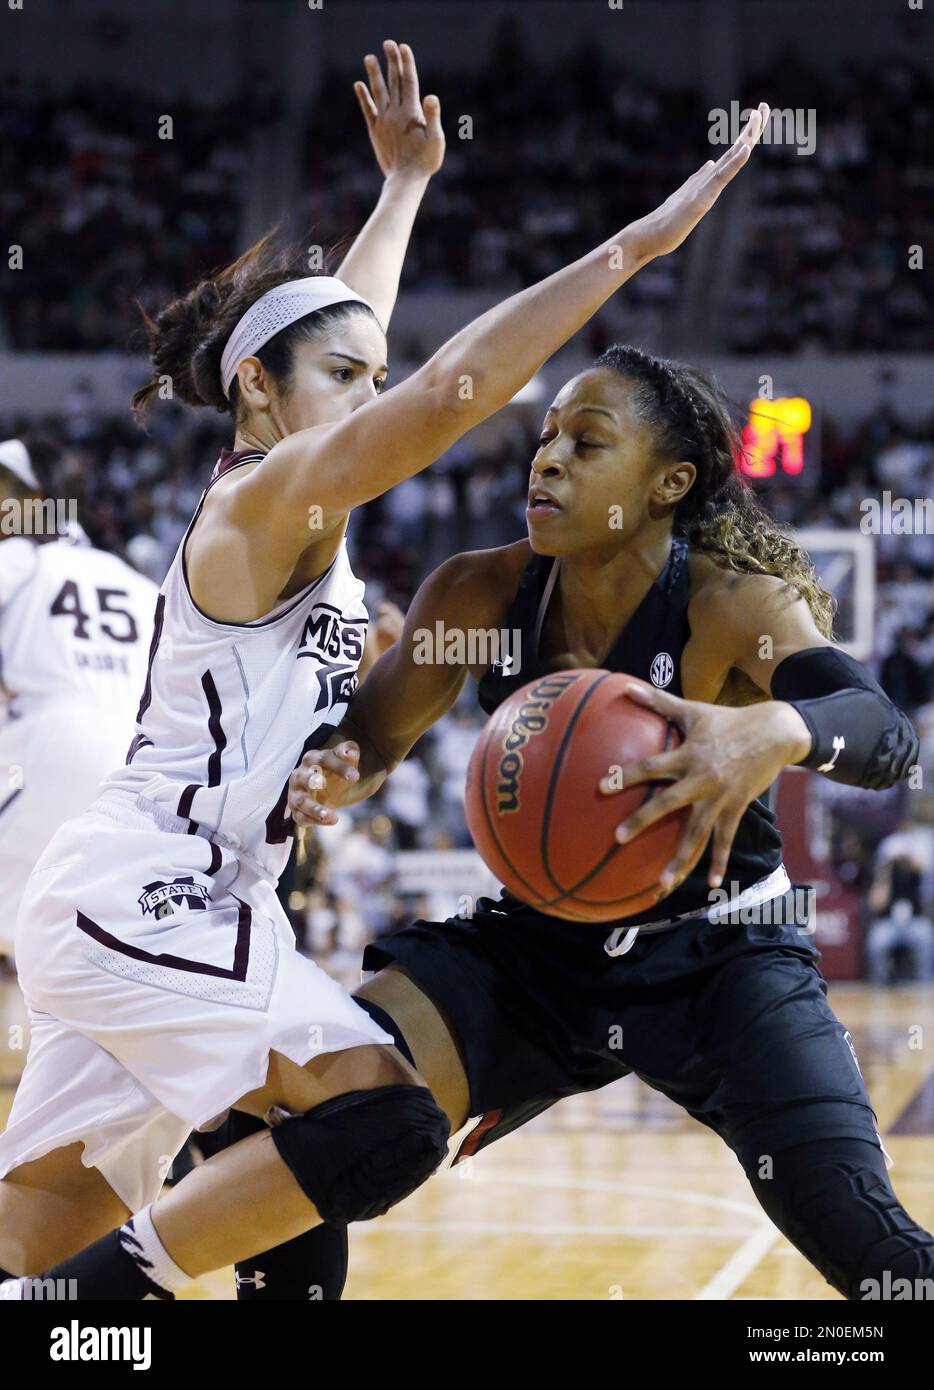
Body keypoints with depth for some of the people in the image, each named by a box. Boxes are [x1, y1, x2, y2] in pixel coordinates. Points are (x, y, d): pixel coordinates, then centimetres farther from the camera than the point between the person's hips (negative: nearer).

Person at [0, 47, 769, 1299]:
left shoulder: (286, 503, 14)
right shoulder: (265, 501, -11)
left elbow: (337, 322, 33)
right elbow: (451, 391, -26)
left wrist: (409, 178, 39)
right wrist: (633, 246, -27)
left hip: (165, 903, 10)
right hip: (146, 893, -10)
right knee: (388, 1122, -21)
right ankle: (105, 1288, -15)